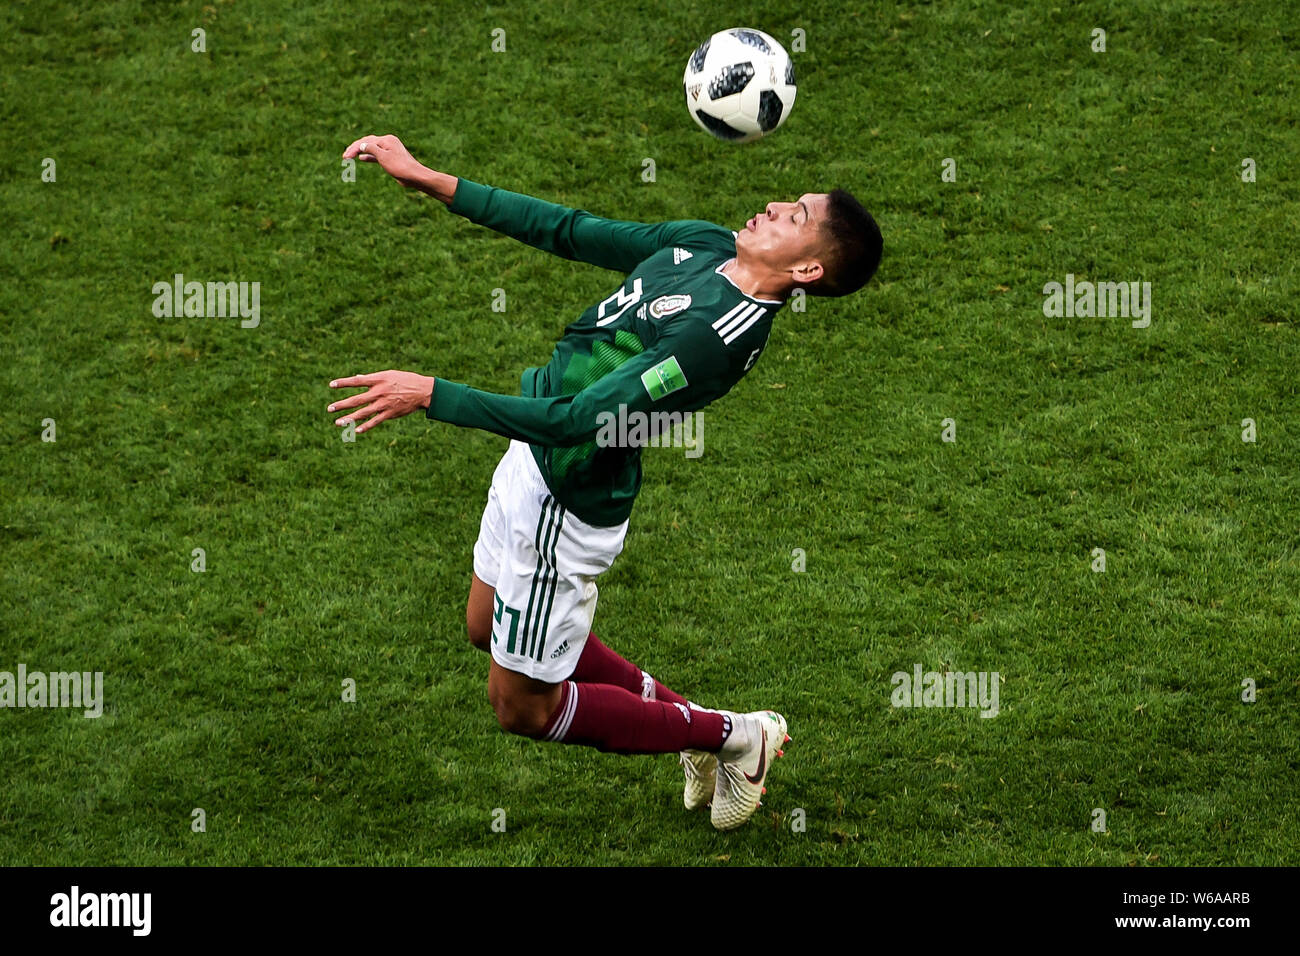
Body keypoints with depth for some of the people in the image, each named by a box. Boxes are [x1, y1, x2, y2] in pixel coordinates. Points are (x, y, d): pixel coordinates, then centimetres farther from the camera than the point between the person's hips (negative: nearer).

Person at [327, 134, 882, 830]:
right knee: (486, 630, 27)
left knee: (522, 707, 8)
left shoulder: (725, 330, -31)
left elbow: (580, 418, -34)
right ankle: (683, 716, 35)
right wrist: (429, 181, 0)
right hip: (531, 460, 9)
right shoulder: (708, 246, -4)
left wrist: (430, 394, -36)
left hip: (563, 507, -9)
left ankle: (732, 736, 21)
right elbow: (570, 232, 5)